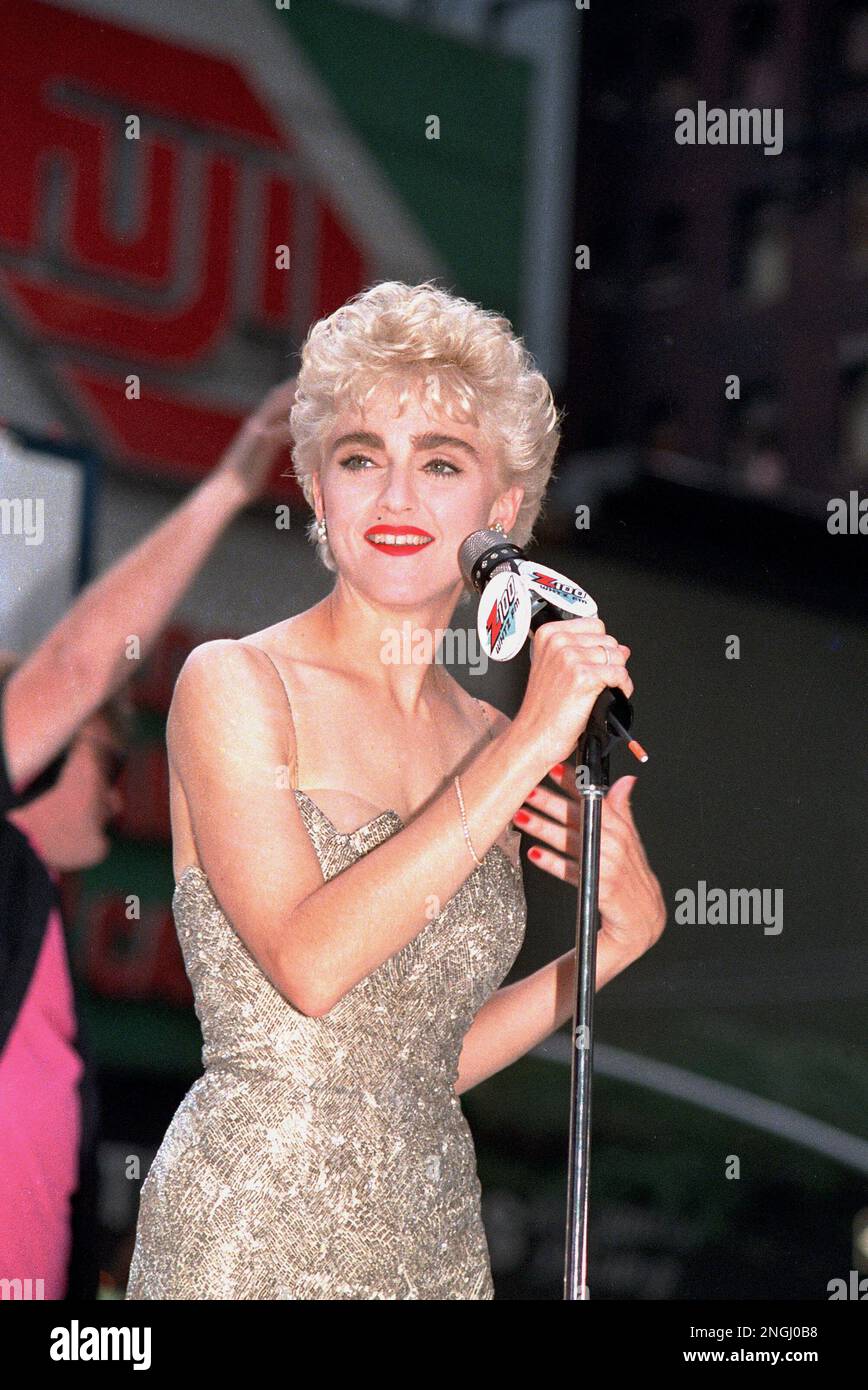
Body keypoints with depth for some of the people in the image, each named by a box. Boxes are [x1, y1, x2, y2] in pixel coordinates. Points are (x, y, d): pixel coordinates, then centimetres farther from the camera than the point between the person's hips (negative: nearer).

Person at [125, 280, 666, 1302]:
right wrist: (530, 747, -18)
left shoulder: (484, 739, 9)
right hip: (253, 1235, -5)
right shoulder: (233, 685, -6)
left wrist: (618, 933, -1)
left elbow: (430, 1059, 12)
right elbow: (308, 965, -21)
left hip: (436, 1235, 5)